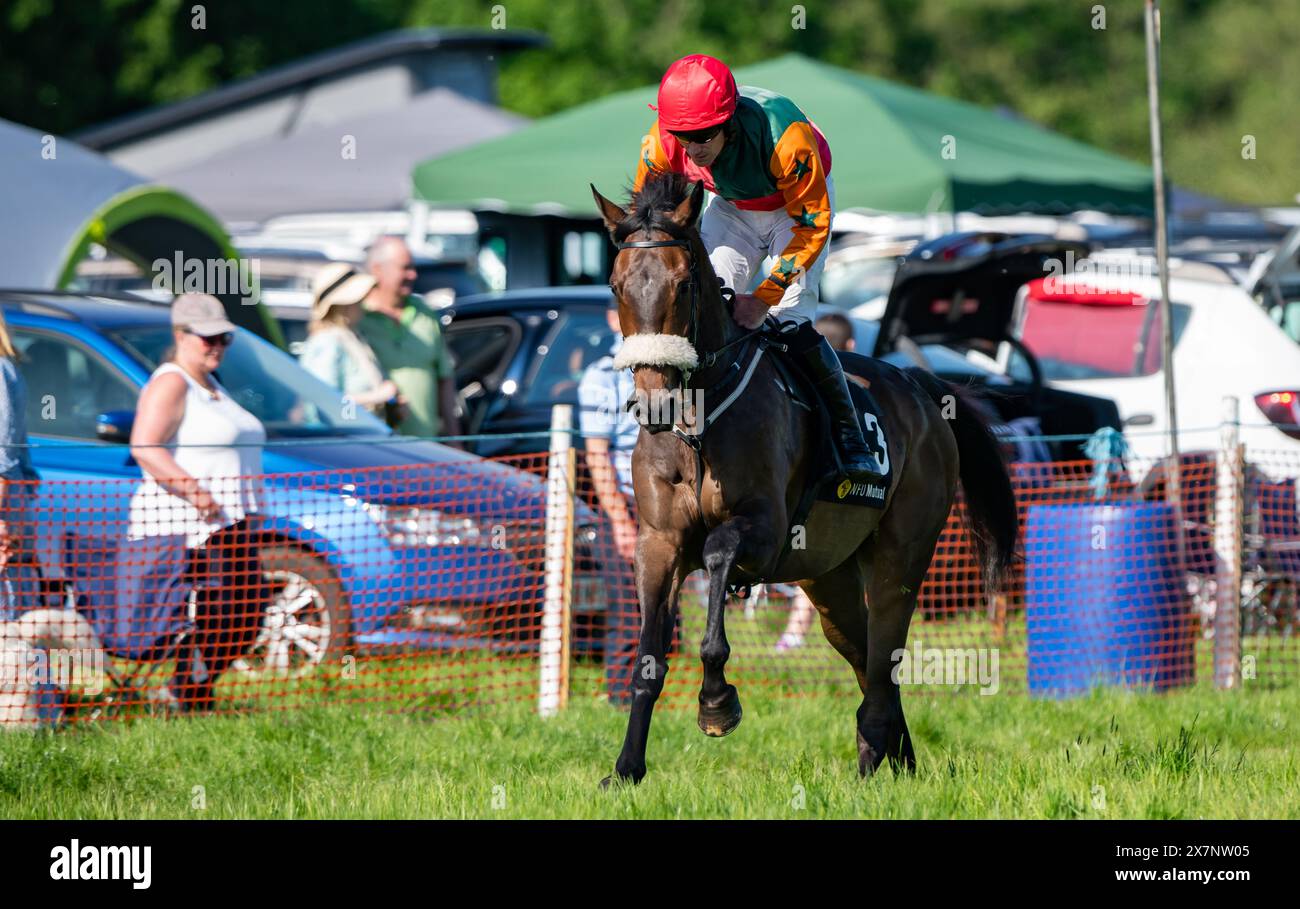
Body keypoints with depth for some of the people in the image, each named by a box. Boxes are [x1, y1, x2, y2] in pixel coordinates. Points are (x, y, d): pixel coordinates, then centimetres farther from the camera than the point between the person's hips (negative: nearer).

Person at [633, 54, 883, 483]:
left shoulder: (786, 136, -41)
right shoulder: (661, 142, -29)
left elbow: (812, 225, -30)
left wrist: (764, 298, -36)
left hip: (799, 202, -4)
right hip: (733, 207, 4)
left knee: (791, 323, -19)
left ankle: (852, 442, -11)